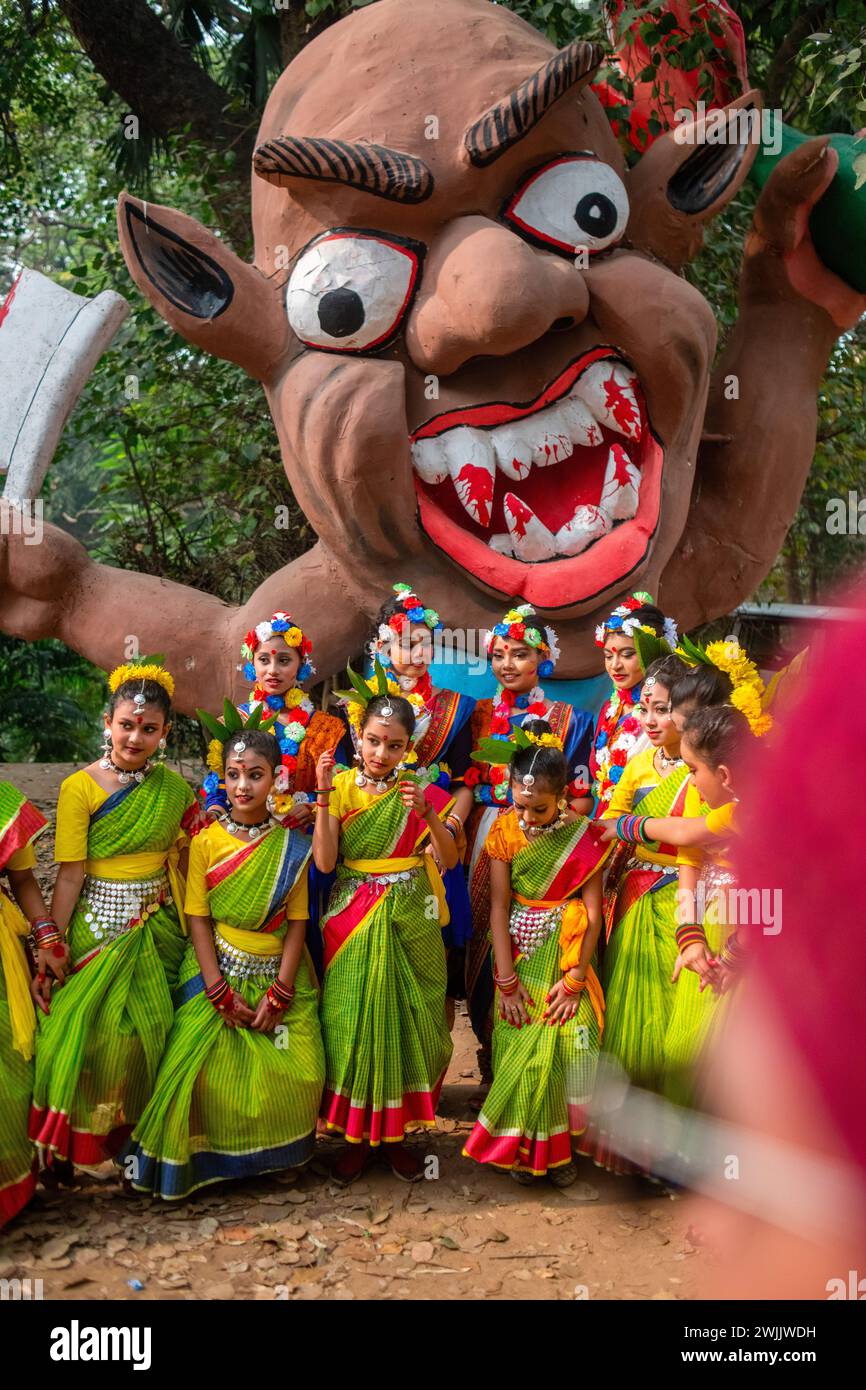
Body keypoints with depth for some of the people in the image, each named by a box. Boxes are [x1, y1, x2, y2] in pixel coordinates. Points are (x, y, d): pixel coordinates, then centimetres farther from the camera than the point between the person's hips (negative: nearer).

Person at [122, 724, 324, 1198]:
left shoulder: (292, 848, -1)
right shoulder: (206, 842, -3)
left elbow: (297, 923, -2)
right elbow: (198, 919, -5)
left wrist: (278, 995, -10)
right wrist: (221, 994, -12)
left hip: (279, 976, 1)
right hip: (218, 974, -1)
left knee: (296, 1075, -8)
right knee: (212, 1074, -12)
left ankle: (275, 1158, 18)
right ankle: (210, 1159, 14)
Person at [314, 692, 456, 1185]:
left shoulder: (424, 792, 0)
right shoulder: (341, 787, -2)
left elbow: (449, 859, -8)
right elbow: (325, 860, -11)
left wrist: (426, 813, -23)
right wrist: (324, 796, -18)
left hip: (411, 923, 1)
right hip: (354, 923, -1)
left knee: (408, 1021, 6)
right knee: (354, 1023, 3)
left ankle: (396, 1131, 23)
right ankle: (357, 1133, 20)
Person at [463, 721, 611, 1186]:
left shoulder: (583, 836, -10)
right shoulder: (505, 831, -7)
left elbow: (593, 913, -10)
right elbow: (499, 906, -8)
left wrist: (574, 979, -14)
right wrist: (506, 981, -11)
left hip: (565, 953, -1)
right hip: (519, 952, 1)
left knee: (564, 1047, -5)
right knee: (518, 1050, 1)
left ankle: (557, 1146, 14)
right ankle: (521, 1146, 19)